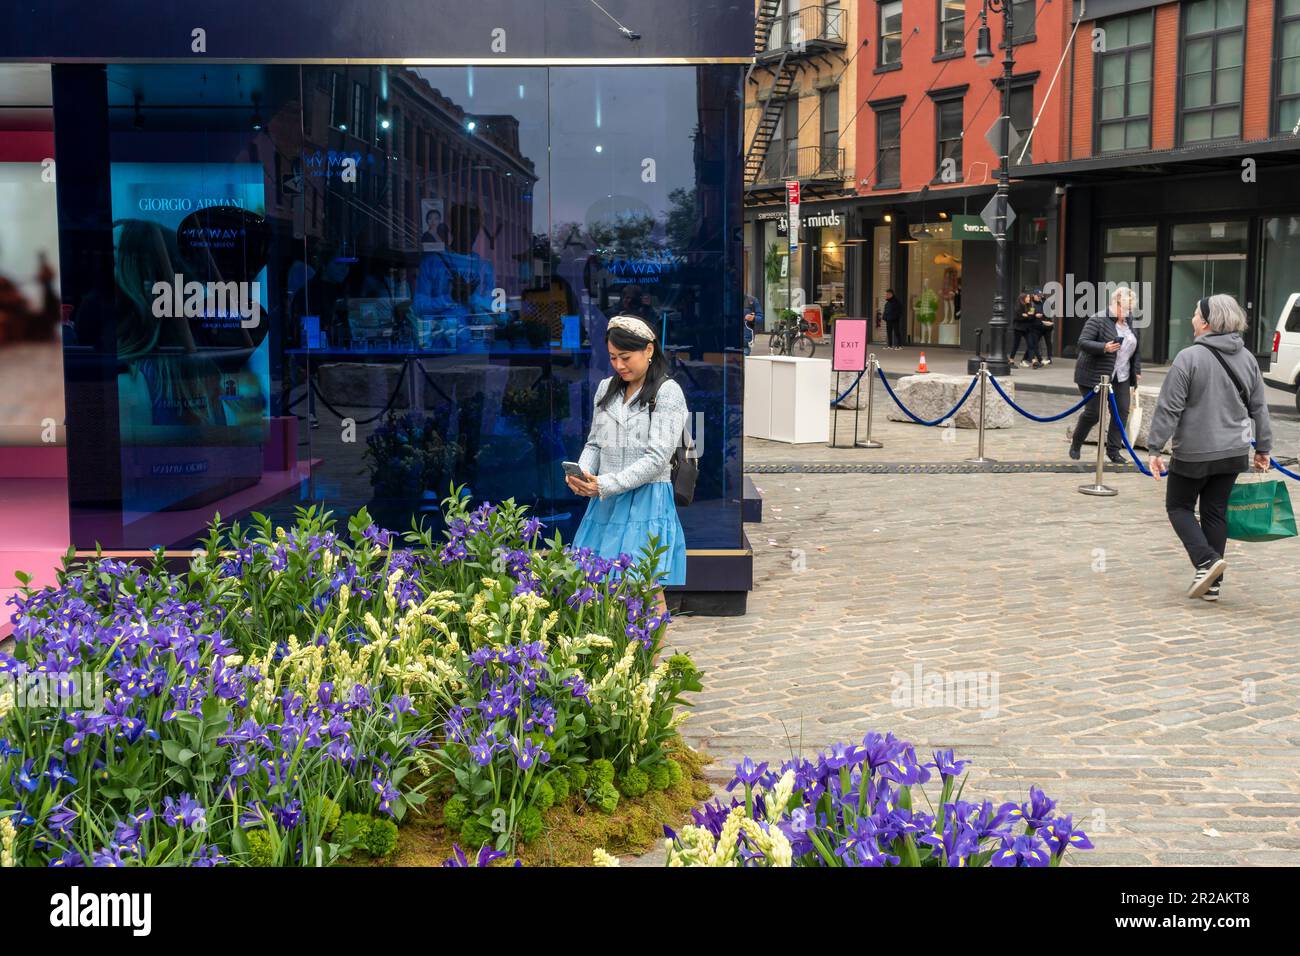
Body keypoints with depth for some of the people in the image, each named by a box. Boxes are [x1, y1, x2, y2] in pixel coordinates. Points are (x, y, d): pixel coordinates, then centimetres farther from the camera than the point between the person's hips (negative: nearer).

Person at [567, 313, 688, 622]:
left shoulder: (668, 393, -7)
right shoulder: (606, 388, 13)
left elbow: (656, 458, -13)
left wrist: (605, 485, -17)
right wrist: (582, 474, -4)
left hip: (647, 502, -6)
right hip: (605, 503, 6)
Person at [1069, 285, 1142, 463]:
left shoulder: (1130, 323, 10)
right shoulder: (1098, 320, -13)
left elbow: (1136, 349, 20)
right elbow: (1083, 342, -18)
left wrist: (1136, 371, 15)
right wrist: (1104, 348, -31)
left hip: (1121, 377, 7)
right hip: (1095, 375, -7)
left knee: (1122, 411, -1)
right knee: (1093, 413, -4)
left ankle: (1113, 449, 11)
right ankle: (1075, 445, 19)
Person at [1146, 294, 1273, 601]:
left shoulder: (1189, 358, -15)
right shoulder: (1247, 359, 5)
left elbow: (1169, 408, -15)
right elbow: (1259, 407, 11)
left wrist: (1155, 448, -11)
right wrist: (1263, 448, 19)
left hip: (1194, 453, -6)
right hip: (1234, 452, 6)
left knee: (1178, 506, 10)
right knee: (1216, 512, 13)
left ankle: (1206, 560, -10)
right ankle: (1212, 583, 14)